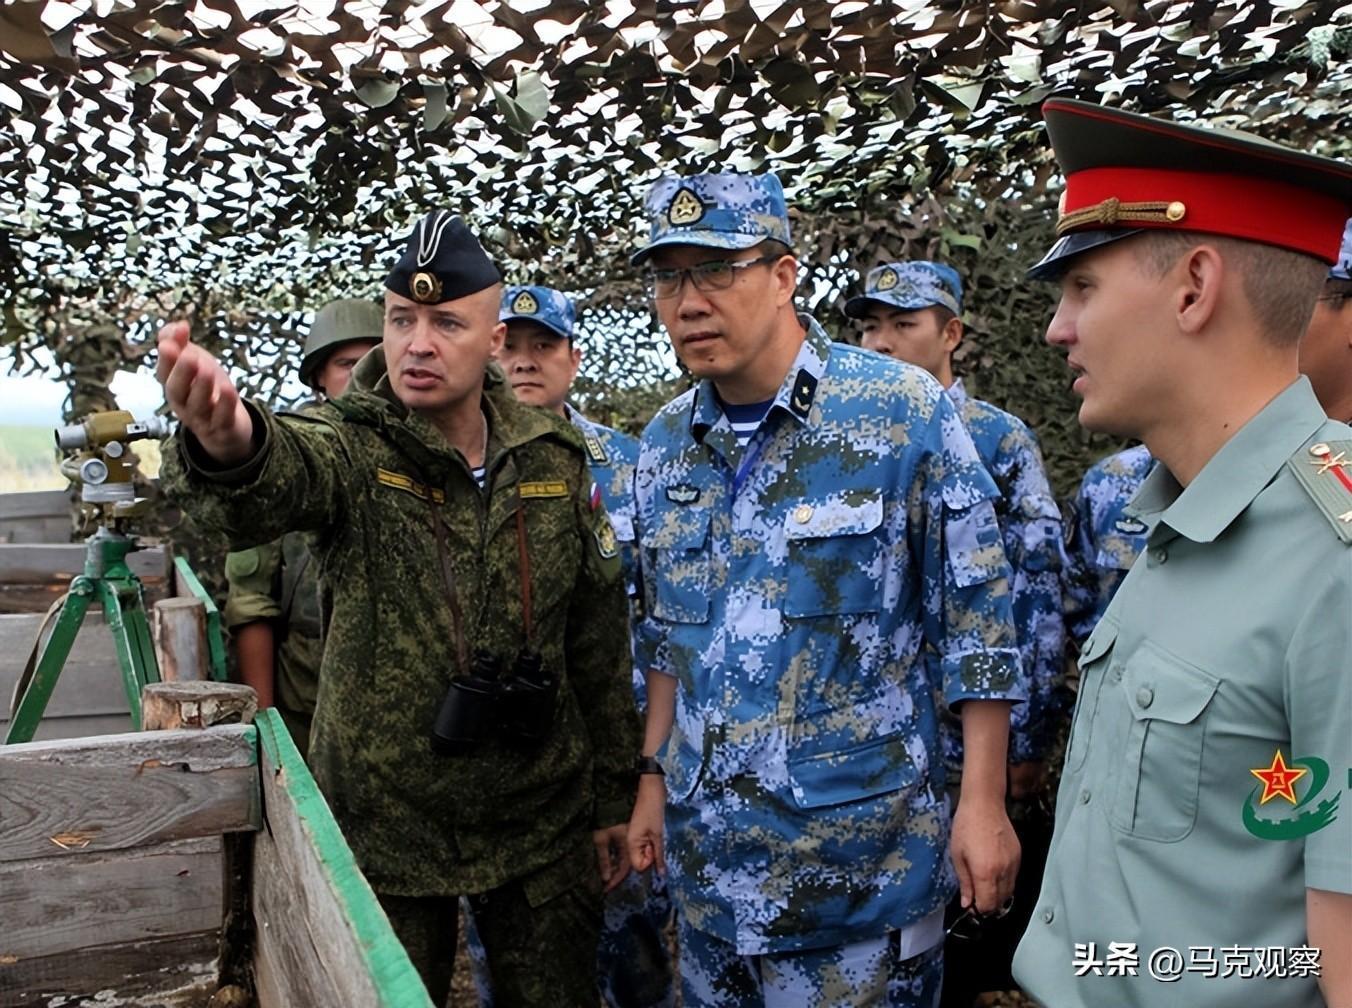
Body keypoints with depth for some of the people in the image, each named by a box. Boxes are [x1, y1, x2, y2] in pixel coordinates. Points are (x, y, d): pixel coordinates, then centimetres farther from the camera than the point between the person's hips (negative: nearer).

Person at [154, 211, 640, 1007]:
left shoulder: (555, 460, -3)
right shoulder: (354, 449, -11)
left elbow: (599, 638, 3)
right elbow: (282, 479, -37)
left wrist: (614, 796, 5)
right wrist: (230, 445, -61)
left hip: (544, 823, 2)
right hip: (387, 825, -2)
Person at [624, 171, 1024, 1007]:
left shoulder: (906, 413, -12)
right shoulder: (665, 445, 3)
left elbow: (978, 622, -9)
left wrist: (984, 803, -11)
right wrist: (654, 775, 11)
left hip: (863, 851, -5)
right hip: (706, 846, 5)